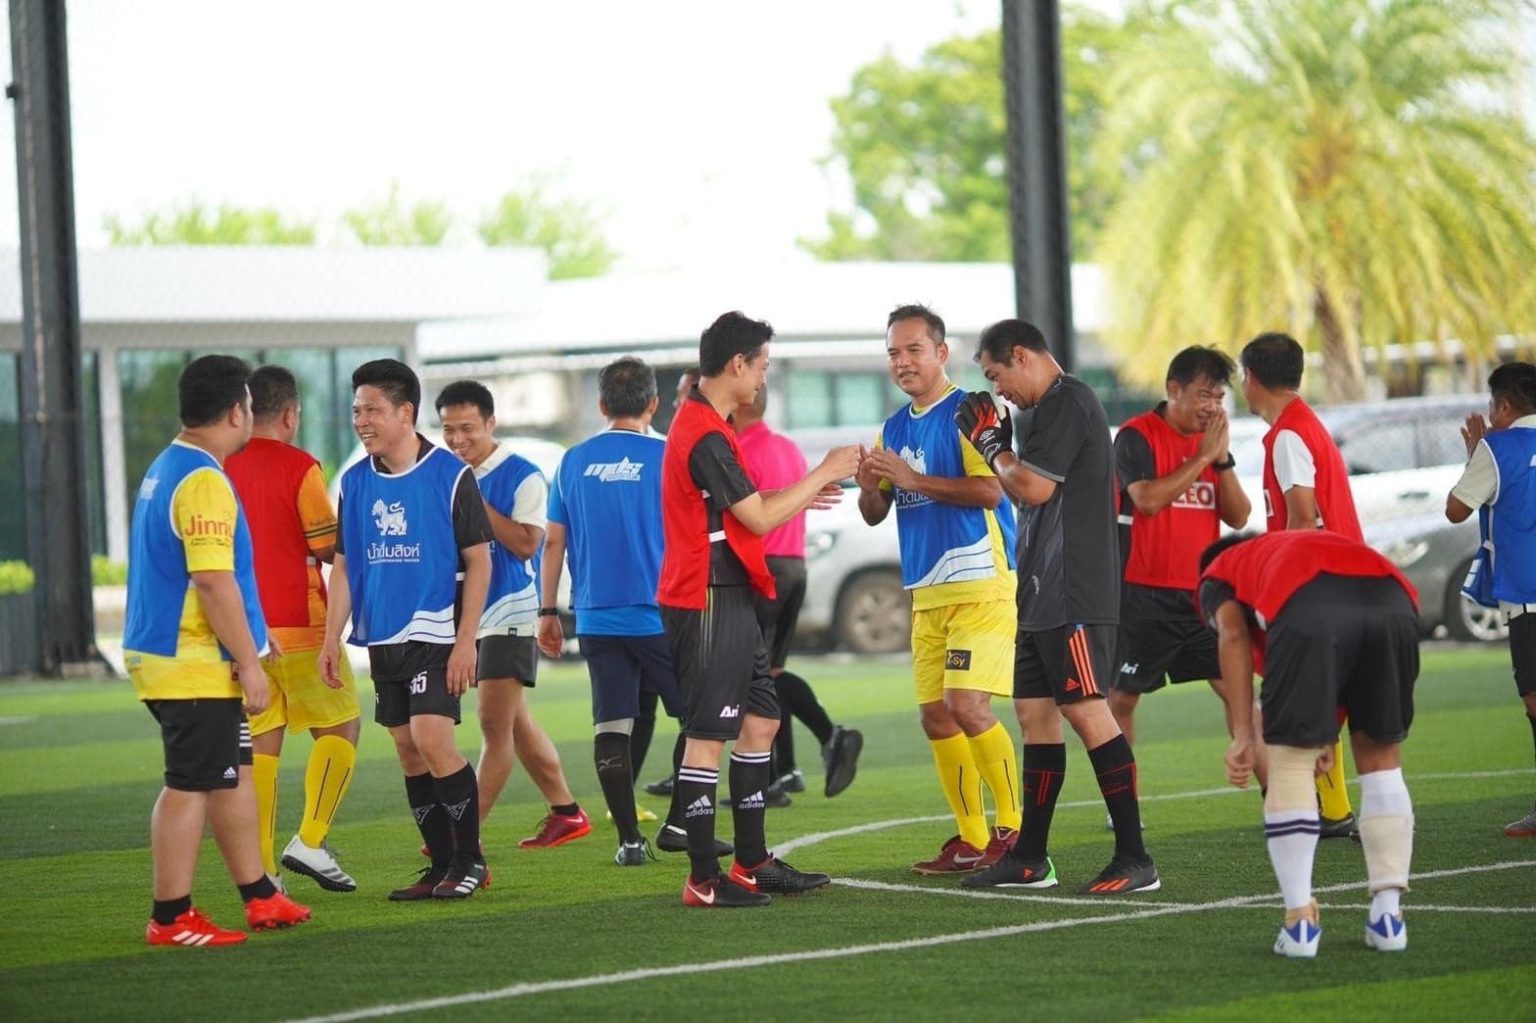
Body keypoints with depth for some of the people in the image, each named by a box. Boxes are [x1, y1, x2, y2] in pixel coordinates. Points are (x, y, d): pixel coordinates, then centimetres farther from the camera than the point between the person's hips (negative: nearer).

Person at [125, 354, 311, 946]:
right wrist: (249, 663, -18)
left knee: (232, 773, 16)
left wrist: (246, 651, 26)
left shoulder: (166, 469, 15)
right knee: (190, 786, -5)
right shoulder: (203, 481, -19)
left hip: (164, 653, 10)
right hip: (195, 665, -10)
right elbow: (213, 581, -23)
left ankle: (259, 897, 23)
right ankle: (170, 919, -1)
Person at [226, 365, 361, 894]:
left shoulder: (219, 469, 5)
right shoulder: (298, 466, -10)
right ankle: (310, 840, -4)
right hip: (299, 626, -5)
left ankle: (260, 867, 3)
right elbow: (331, 548, -9)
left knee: (260, 744, 7)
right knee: (340, 726, 9)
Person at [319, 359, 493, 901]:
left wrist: (466, 640, -12)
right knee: (408, 750, 6)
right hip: (380, 637, 6)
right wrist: (332, 638, 5)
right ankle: (441, 865, 14)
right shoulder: (354, 481, 8)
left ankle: (469, 860, -2)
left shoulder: (450, 475, -7)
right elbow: (343, 565, 13)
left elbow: (479, 560, -6)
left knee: (432, 739, -15)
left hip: (434, 632, -6)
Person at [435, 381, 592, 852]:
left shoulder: (522, 476, -10)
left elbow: (526, 544, -18)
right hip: (468, 615, 8)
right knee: (515, 724, 13)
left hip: (509, 613, -8)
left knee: (494, 724, -10)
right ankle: (565, 812, 25)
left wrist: (478, 505, -21)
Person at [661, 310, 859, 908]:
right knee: (708, 736, -7)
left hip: (729, 600, 11)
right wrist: (823, 473, -6)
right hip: (708, 602, -11)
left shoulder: (700, 425, 15)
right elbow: (758, 519, -15)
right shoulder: (706, 436, -18)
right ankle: (703, 880, -4)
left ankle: (753, 863, 20)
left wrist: (802, 495, 23)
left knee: (760, 720, 15)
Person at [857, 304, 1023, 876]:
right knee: (935, 716, 5)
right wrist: (869, 486, -5)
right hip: (927, 592, 8)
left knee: (967, 705, -16)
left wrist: (912, 478, -21)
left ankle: (1014, 829, -4)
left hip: (980, 585, -8)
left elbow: (989, 489, -20)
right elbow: (875, 515, 17)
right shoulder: (893, 430, 15)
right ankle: (972, 839, 13)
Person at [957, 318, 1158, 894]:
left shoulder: (1069, 402, -11)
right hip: (1044, 598, 11)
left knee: (1086, 712, -12)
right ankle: (1030, 860, 18)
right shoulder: (1054, 408, 21)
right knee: (1035, 713, 12)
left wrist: (989, 442, -3)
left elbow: (1034, 486, -18)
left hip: (1073, 597, -11)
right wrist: (998, 443, 13)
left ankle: (1134, 859, -12)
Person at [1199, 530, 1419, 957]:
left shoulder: (1217, 574, 33)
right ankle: (1388, 912, 18)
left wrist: (1242, 737, 6)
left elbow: (1233, 635, 12)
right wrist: (1329, 736, 39)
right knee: (1381, 757, 20)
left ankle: (1301, 920, 6)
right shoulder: (1317, 542, 47)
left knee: (1291, 759, 10)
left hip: (1309, 604, -4)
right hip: (1393, 599, 4)